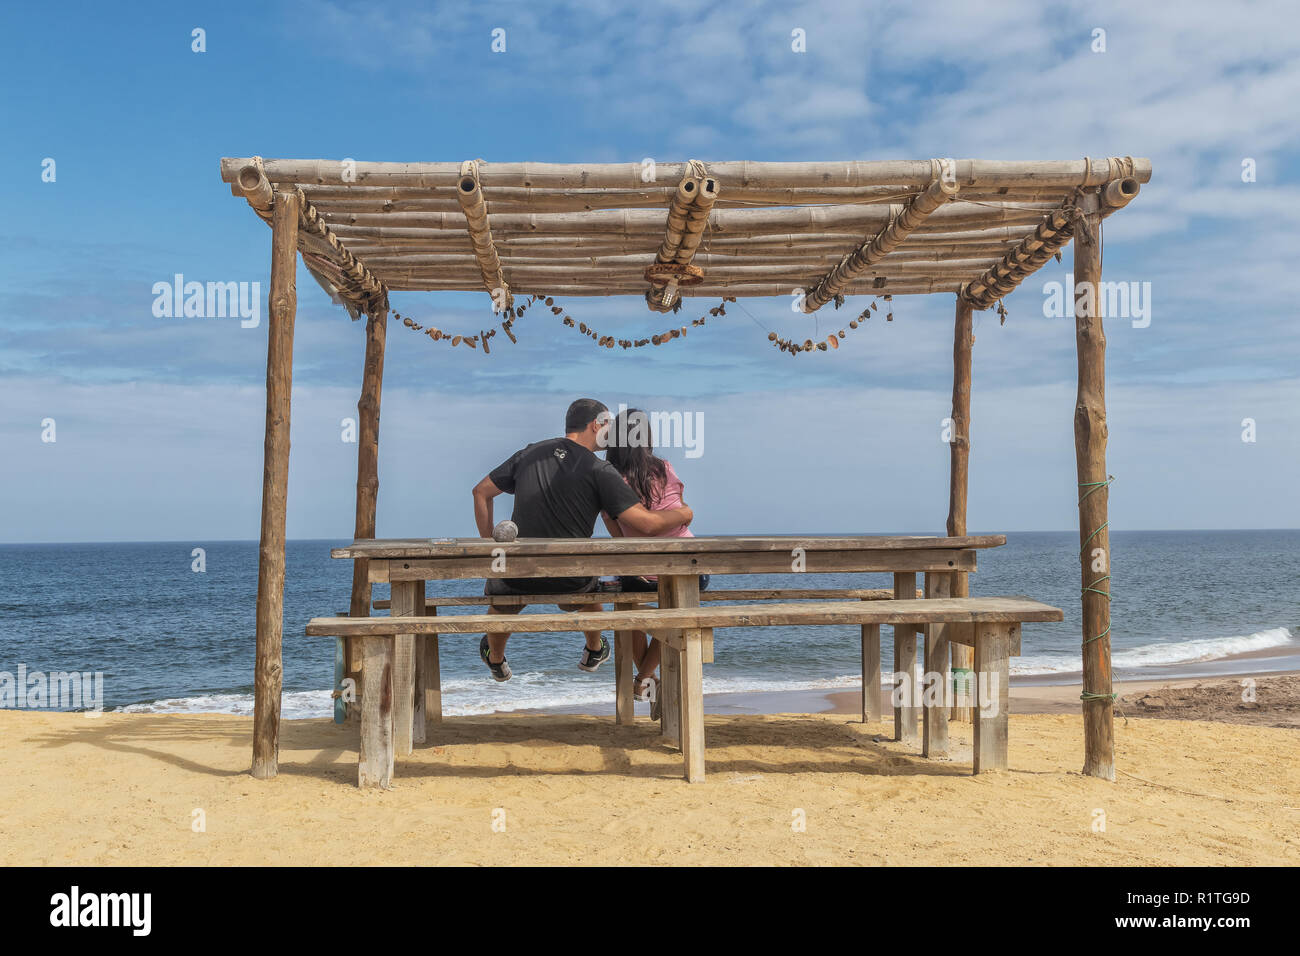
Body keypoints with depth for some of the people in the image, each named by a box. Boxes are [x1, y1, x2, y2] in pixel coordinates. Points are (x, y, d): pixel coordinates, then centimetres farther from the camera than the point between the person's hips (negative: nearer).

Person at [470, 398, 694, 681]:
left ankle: (496, 661, 61)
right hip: (570, 585, -2)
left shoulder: (530, 453, 4)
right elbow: (647, 524, -15)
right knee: (589, 583, 36)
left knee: (496, 589, 38)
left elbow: (481, 491, 11)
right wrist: (682, 514, 5)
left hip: (518, 579, 2)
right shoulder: (599, 471, -10)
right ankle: (594, 652, 57)